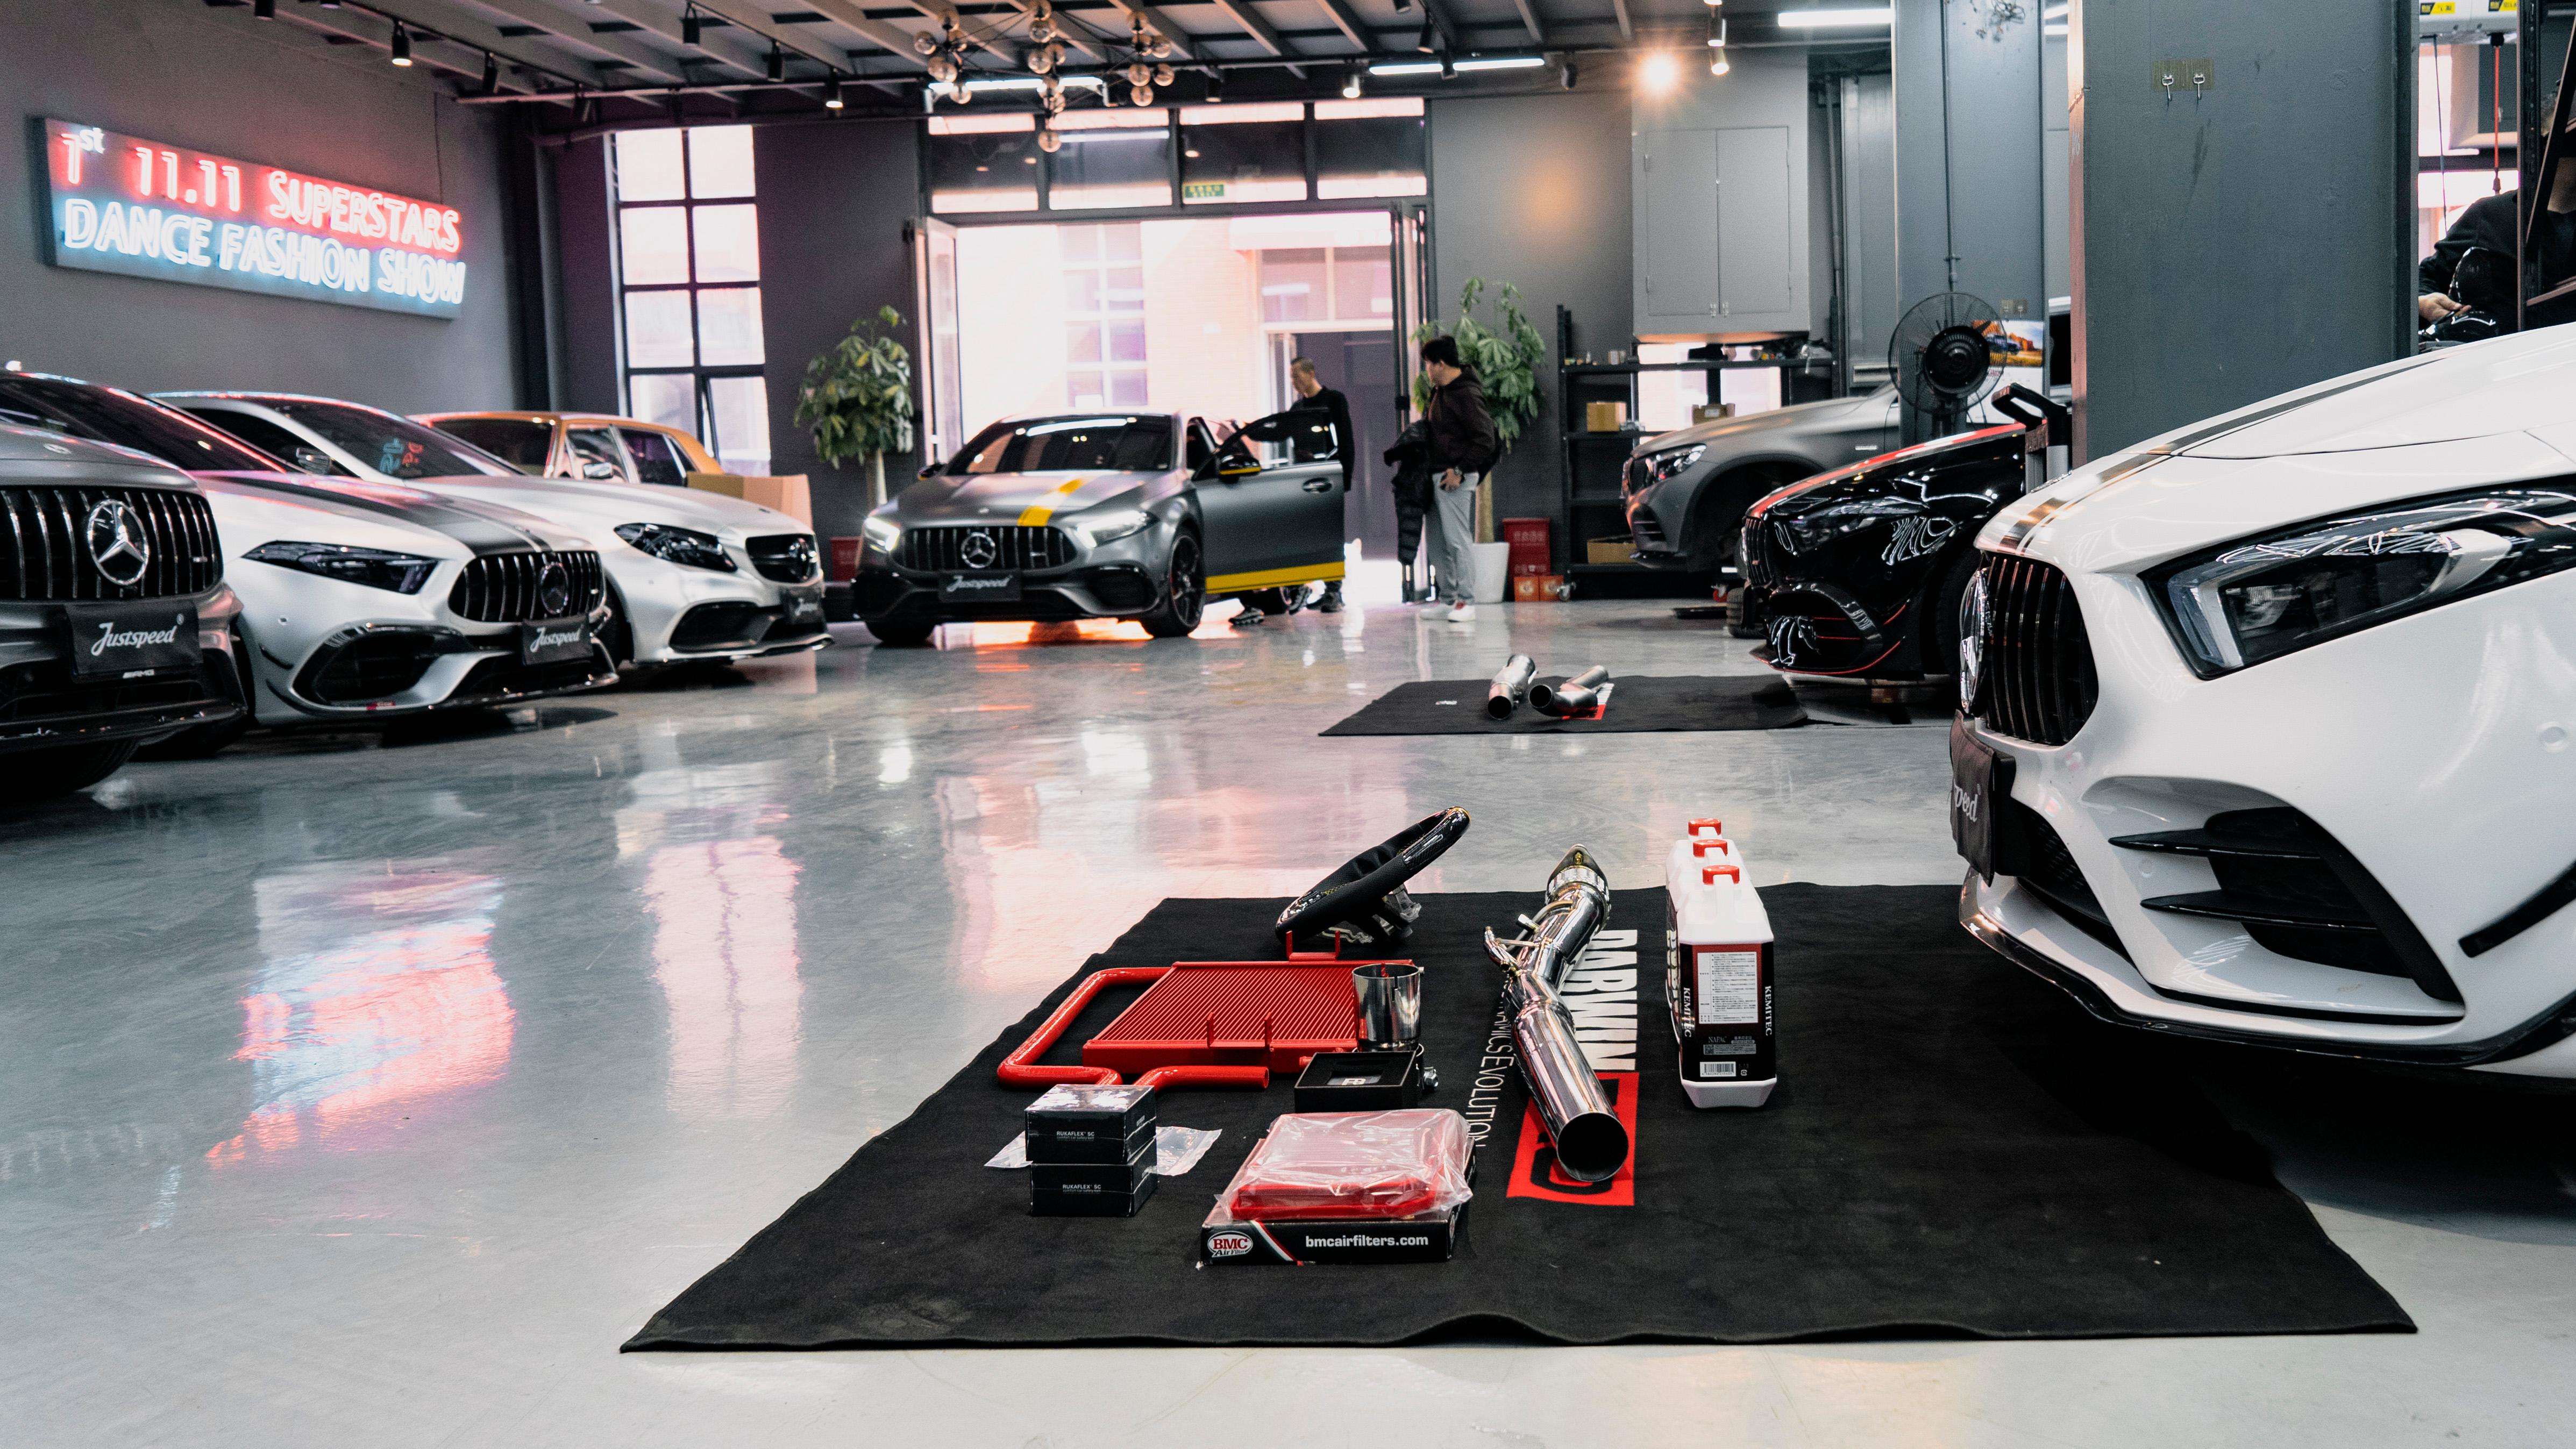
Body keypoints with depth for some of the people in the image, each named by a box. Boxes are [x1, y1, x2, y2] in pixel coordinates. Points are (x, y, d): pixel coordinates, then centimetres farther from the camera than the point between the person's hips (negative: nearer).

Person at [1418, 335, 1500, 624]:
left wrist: (1460, 470, -18)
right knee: (1439, 545, 12)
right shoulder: (1441, 391, 14)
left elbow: (1486, 440, -18)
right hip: (1437, 476, 10)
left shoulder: (1466, 394, -15)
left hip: (1456, 479, -10)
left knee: (1458, 541, -8)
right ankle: (1447, 599, 19)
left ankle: (1467, 602, -4)